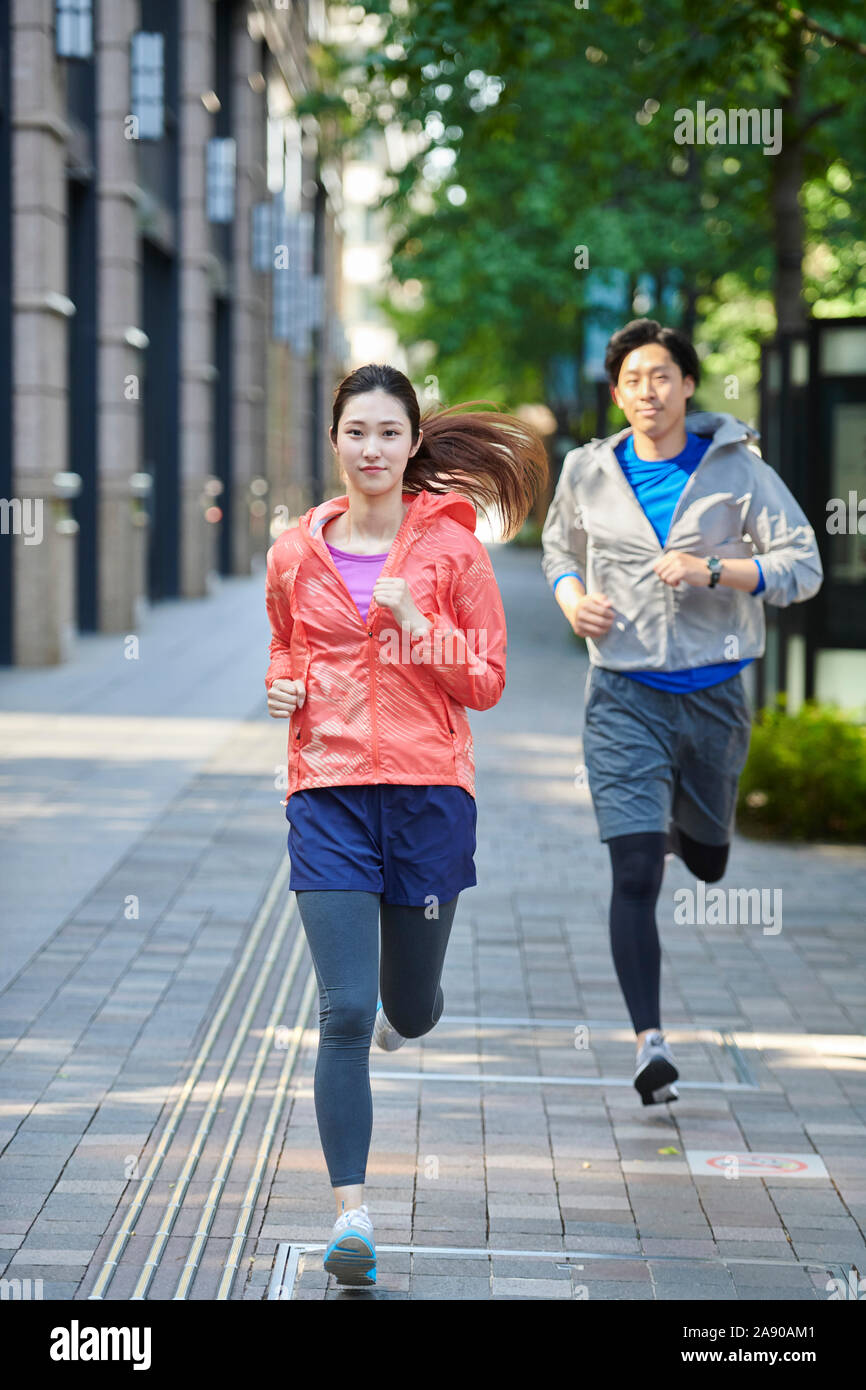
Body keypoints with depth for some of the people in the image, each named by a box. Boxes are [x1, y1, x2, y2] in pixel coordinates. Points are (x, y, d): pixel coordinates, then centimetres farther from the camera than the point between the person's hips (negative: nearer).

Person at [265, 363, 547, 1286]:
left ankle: (402, 1007, 55)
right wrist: (283, 688, -1)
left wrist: (417, 627, -15)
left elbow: (487, 682, 0)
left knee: (409, 1008, 15)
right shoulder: (296, 554, 4)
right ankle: (351, 1214, -7)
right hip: (328, 794, 0)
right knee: (344, 1013, -11)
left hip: (428, 792, 0)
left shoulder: (452, 546, -2)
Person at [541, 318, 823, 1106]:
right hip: (624, 694, -1)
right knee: (635, 876, -12)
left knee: (708, 864, 19)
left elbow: (803, 566, -7)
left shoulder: (736, 467, -5)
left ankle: (676, 830, 57)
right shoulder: (588, 472, 1)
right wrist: (571, 597, -1)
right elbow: (559, 546, 21)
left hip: (713, 692, 1)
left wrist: (714, 571, -20)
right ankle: (650, 1041, -9)